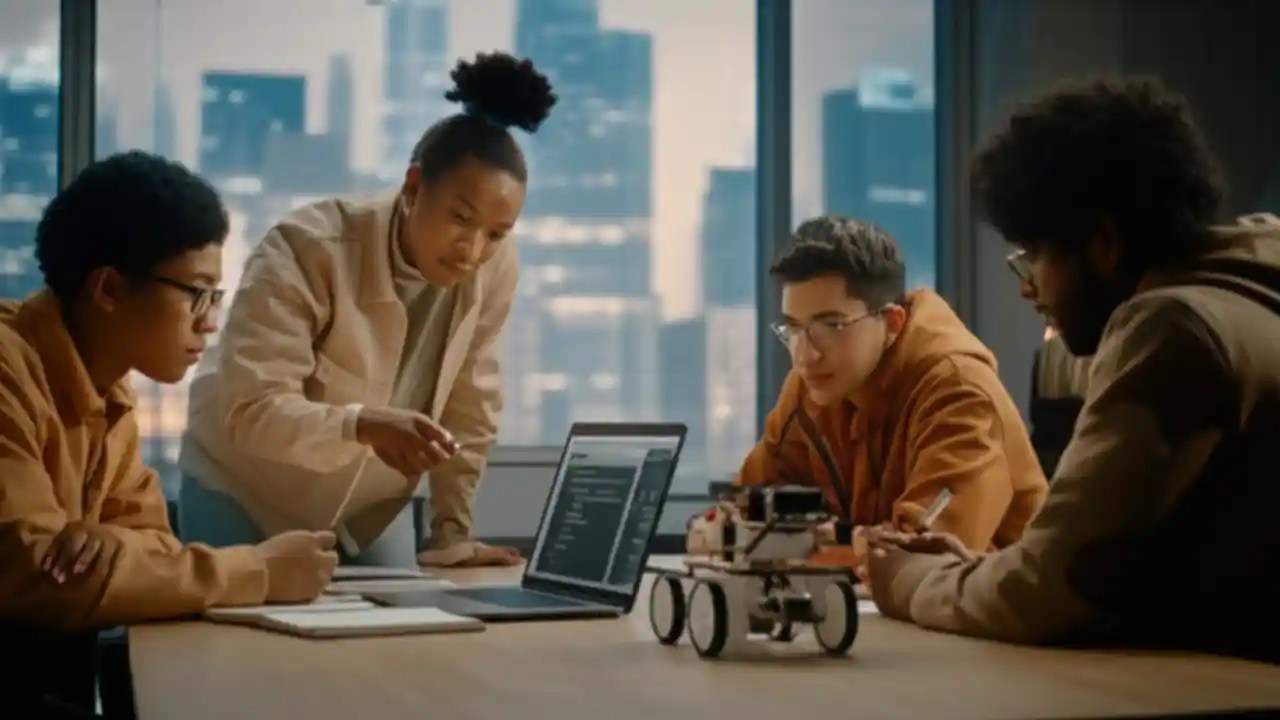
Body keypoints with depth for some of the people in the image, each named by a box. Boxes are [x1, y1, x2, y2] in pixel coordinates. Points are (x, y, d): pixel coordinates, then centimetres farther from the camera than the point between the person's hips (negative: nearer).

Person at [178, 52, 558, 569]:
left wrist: (452, 533, -5)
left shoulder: (494, 266, -16)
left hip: (373, 504, 4)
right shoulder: (310, 248, -29)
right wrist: (362, 425, -50)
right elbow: (249, 411, -35)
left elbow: (470, 411, -5)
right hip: (248, 491, -4)